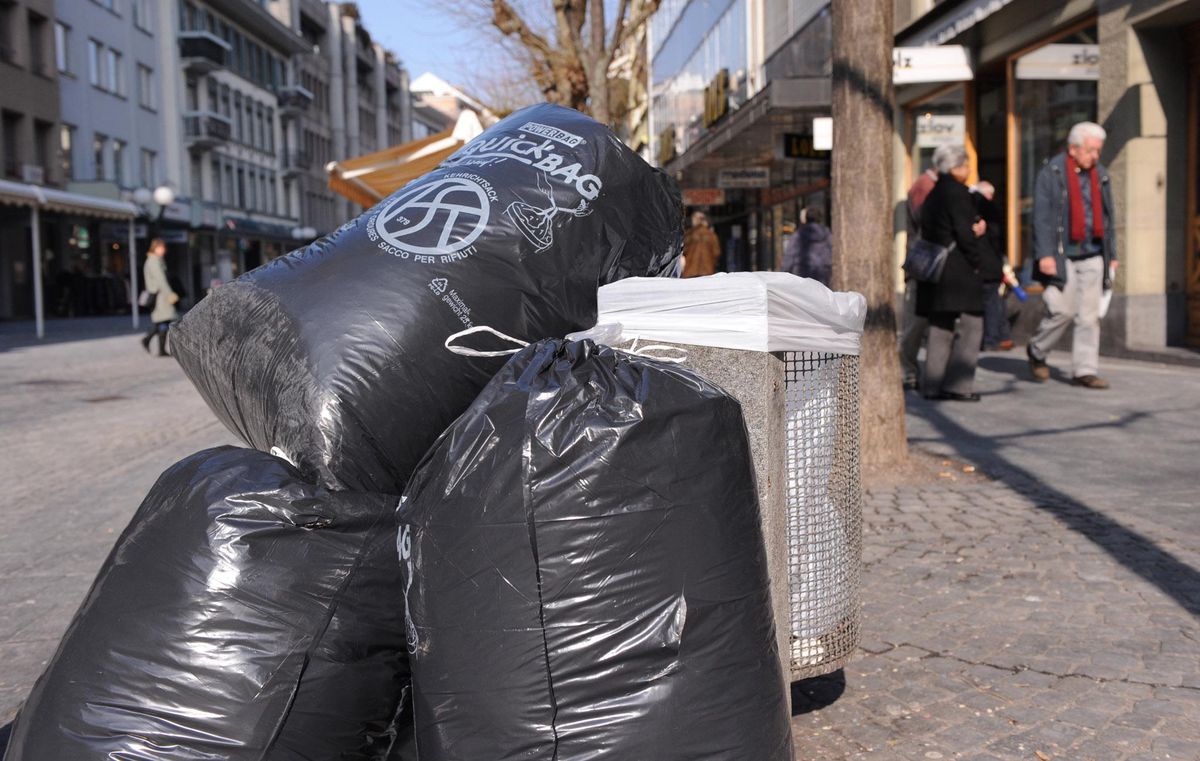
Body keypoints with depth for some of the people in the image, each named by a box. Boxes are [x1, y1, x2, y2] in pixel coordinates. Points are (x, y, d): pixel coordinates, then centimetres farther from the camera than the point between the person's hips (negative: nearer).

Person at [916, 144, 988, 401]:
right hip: (959, 269, -9)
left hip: (935, 269, 9)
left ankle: (933, 385, 10)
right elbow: (964, 233, -16)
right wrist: (980, 261, -5)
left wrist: (976, 228, 7)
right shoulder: (957, 192, -10)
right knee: (970, 325, -4)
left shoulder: (933, 195, 17)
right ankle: (958, 385, -7)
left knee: (940, 327, 10)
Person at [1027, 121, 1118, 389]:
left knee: (1089, 314, 2)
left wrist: (1112, 254, 16)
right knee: (1063, 310, -9)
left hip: (1092, 256, 5)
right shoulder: (1051, 173, -4)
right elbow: (1041, 216, -9)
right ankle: (1036, 351, 16)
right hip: (1061, 255, -5)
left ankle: (1084, 371, 7)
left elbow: (1106, 217, 19)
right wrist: (1045, 254, -16)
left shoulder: (1101, 175, 13)